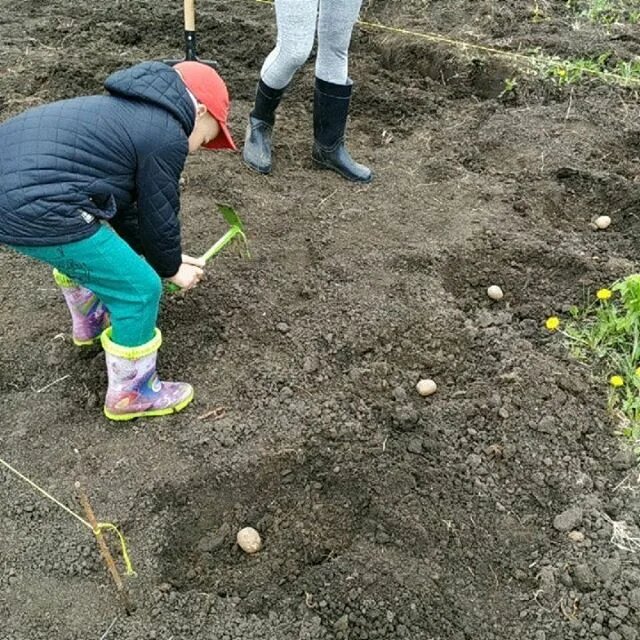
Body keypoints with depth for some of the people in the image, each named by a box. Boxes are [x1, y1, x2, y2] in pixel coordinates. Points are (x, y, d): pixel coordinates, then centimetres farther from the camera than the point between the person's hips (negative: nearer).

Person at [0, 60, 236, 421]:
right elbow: (158, 214, 1)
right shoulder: (167, 136, -7)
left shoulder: (132, 112, 23)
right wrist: (171, 267, 19)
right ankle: (131, 394, 20)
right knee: (139, 289, 3)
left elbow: (122, 201, 28)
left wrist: (166, 256, 32)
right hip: (37, 213, -10)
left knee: (80, 251, 37)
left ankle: (90, 322, 59)